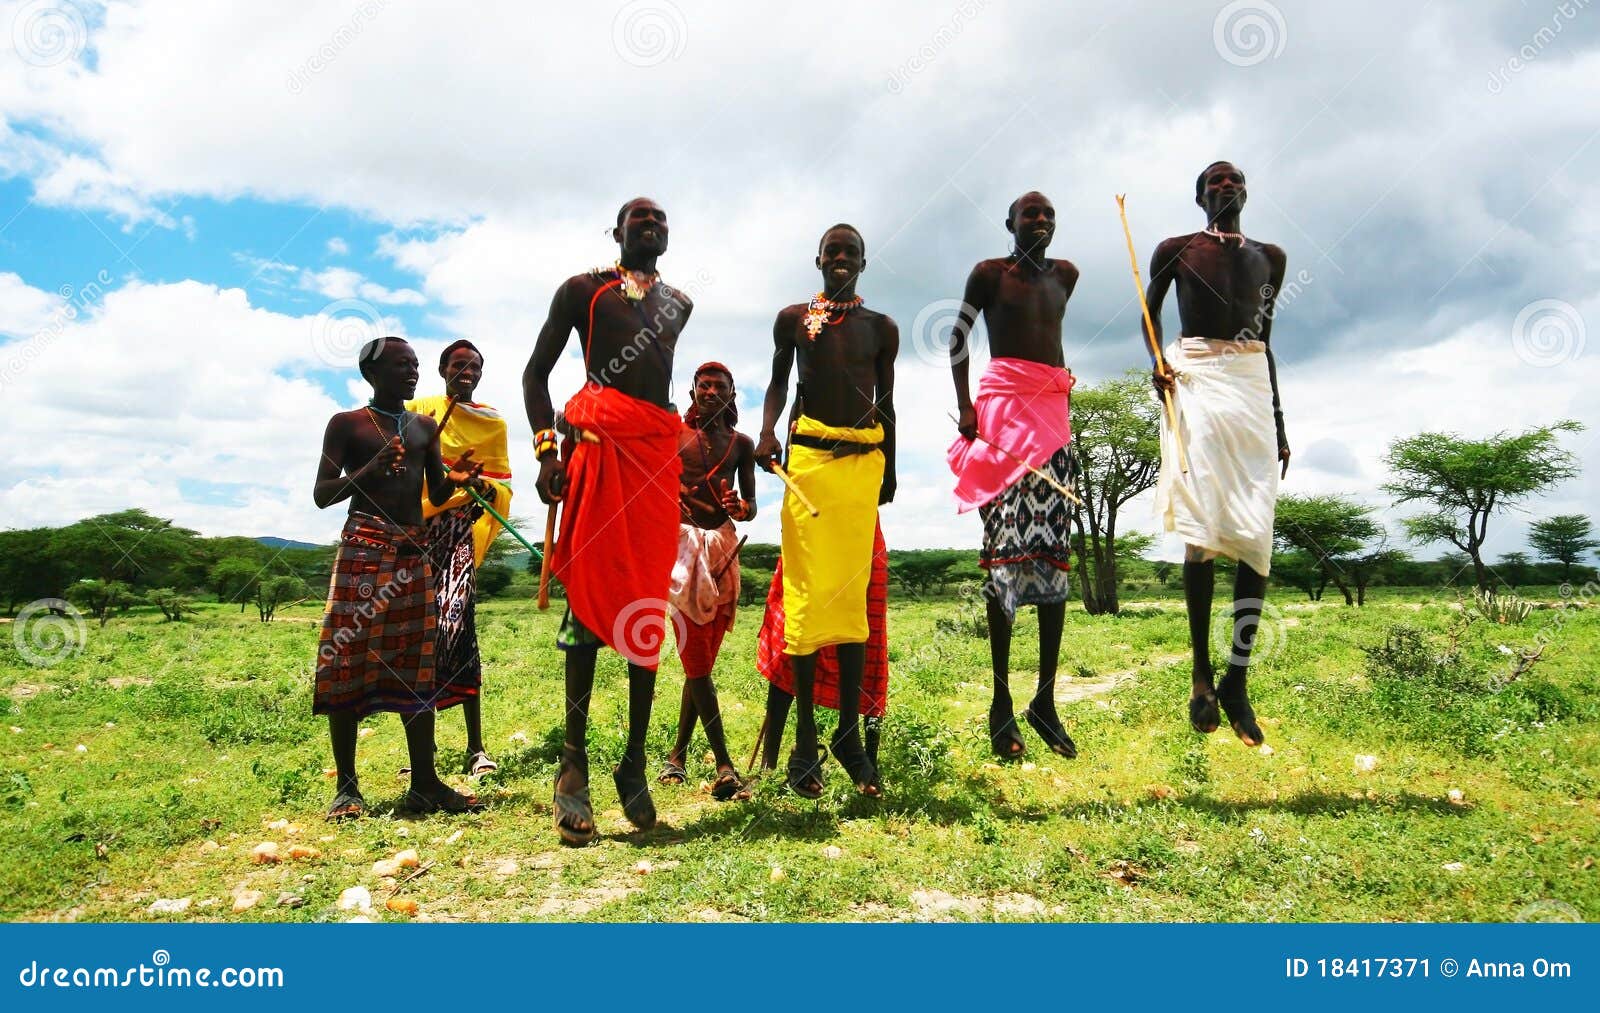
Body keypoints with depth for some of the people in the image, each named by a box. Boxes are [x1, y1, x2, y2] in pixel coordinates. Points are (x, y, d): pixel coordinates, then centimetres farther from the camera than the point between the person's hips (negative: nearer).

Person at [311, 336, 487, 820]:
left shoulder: (425, 426, 16)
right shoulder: (347, 424, 3)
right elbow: (321, 494, -2)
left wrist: (454, 478, -6)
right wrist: (370, 469, -19)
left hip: (415, 553, 5)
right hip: (363, 551, -4)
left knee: (417, 665, 3)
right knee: (347, 662, -5)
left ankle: (424, 783, 7)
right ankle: (346, 788, 2)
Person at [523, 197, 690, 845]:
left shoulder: (679, 304, 25)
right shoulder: (583, 289, 11)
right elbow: (537, 370, 8)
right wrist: (546, 448, -7)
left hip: (660, 452, 5)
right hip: (598, 444, -4)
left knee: (648, 604, 0)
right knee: (589, 594, -10)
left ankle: (635, 762, 5)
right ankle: (574, 763, -5)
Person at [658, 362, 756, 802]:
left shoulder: (741, 443, 13)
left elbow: (751, 505, 10)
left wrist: (740, 508, -12)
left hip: (723, 547, 4)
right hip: (681, 542, -4)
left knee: (702, 658, 6)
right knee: (696, 656, -11)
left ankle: (678, 755, 19)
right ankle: (725, 767, -14)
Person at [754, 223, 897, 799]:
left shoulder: (881, 328, 15)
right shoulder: (794, 318, 11)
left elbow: (886, 404, 17)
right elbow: (778, 384, 14)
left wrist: (889, 471, 16)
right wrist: (768, 432, -5)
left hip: (864, 460, 2)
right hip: (809, 455, -2)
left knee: (853, 593, 0)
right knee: (807, 590, -6)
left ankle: (850, 734, 5)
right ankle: (805, 740, 0)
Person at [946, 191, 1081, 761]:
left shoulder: (1065, 275, 21)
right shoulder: (990, 273, 7)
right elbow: (958, 338, 6)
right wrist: (964, 405, -7)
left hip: (1054, 408, 5)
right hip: (1004, 403, -5)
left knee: (1055, 549, -2)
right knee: (1008, 544, -12)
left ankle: (1046, 699, 2)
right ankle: (1001, 700, -9)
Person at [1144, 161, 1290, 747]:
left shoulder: (1270, 259, 19)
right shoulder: (1176, 251, 9)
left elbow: (1265, 342, 21)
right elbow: (1150, 312, 18)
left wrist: (1280, 425, 18)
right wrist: (1157, 362, -4)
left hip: (1253, 387, 3)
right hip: (1195, 382, -3)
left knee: (1257, 535, -7)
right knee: (1202, 528, -10)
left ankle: (1236, 680, 0)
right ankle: (1202, 672, 2)